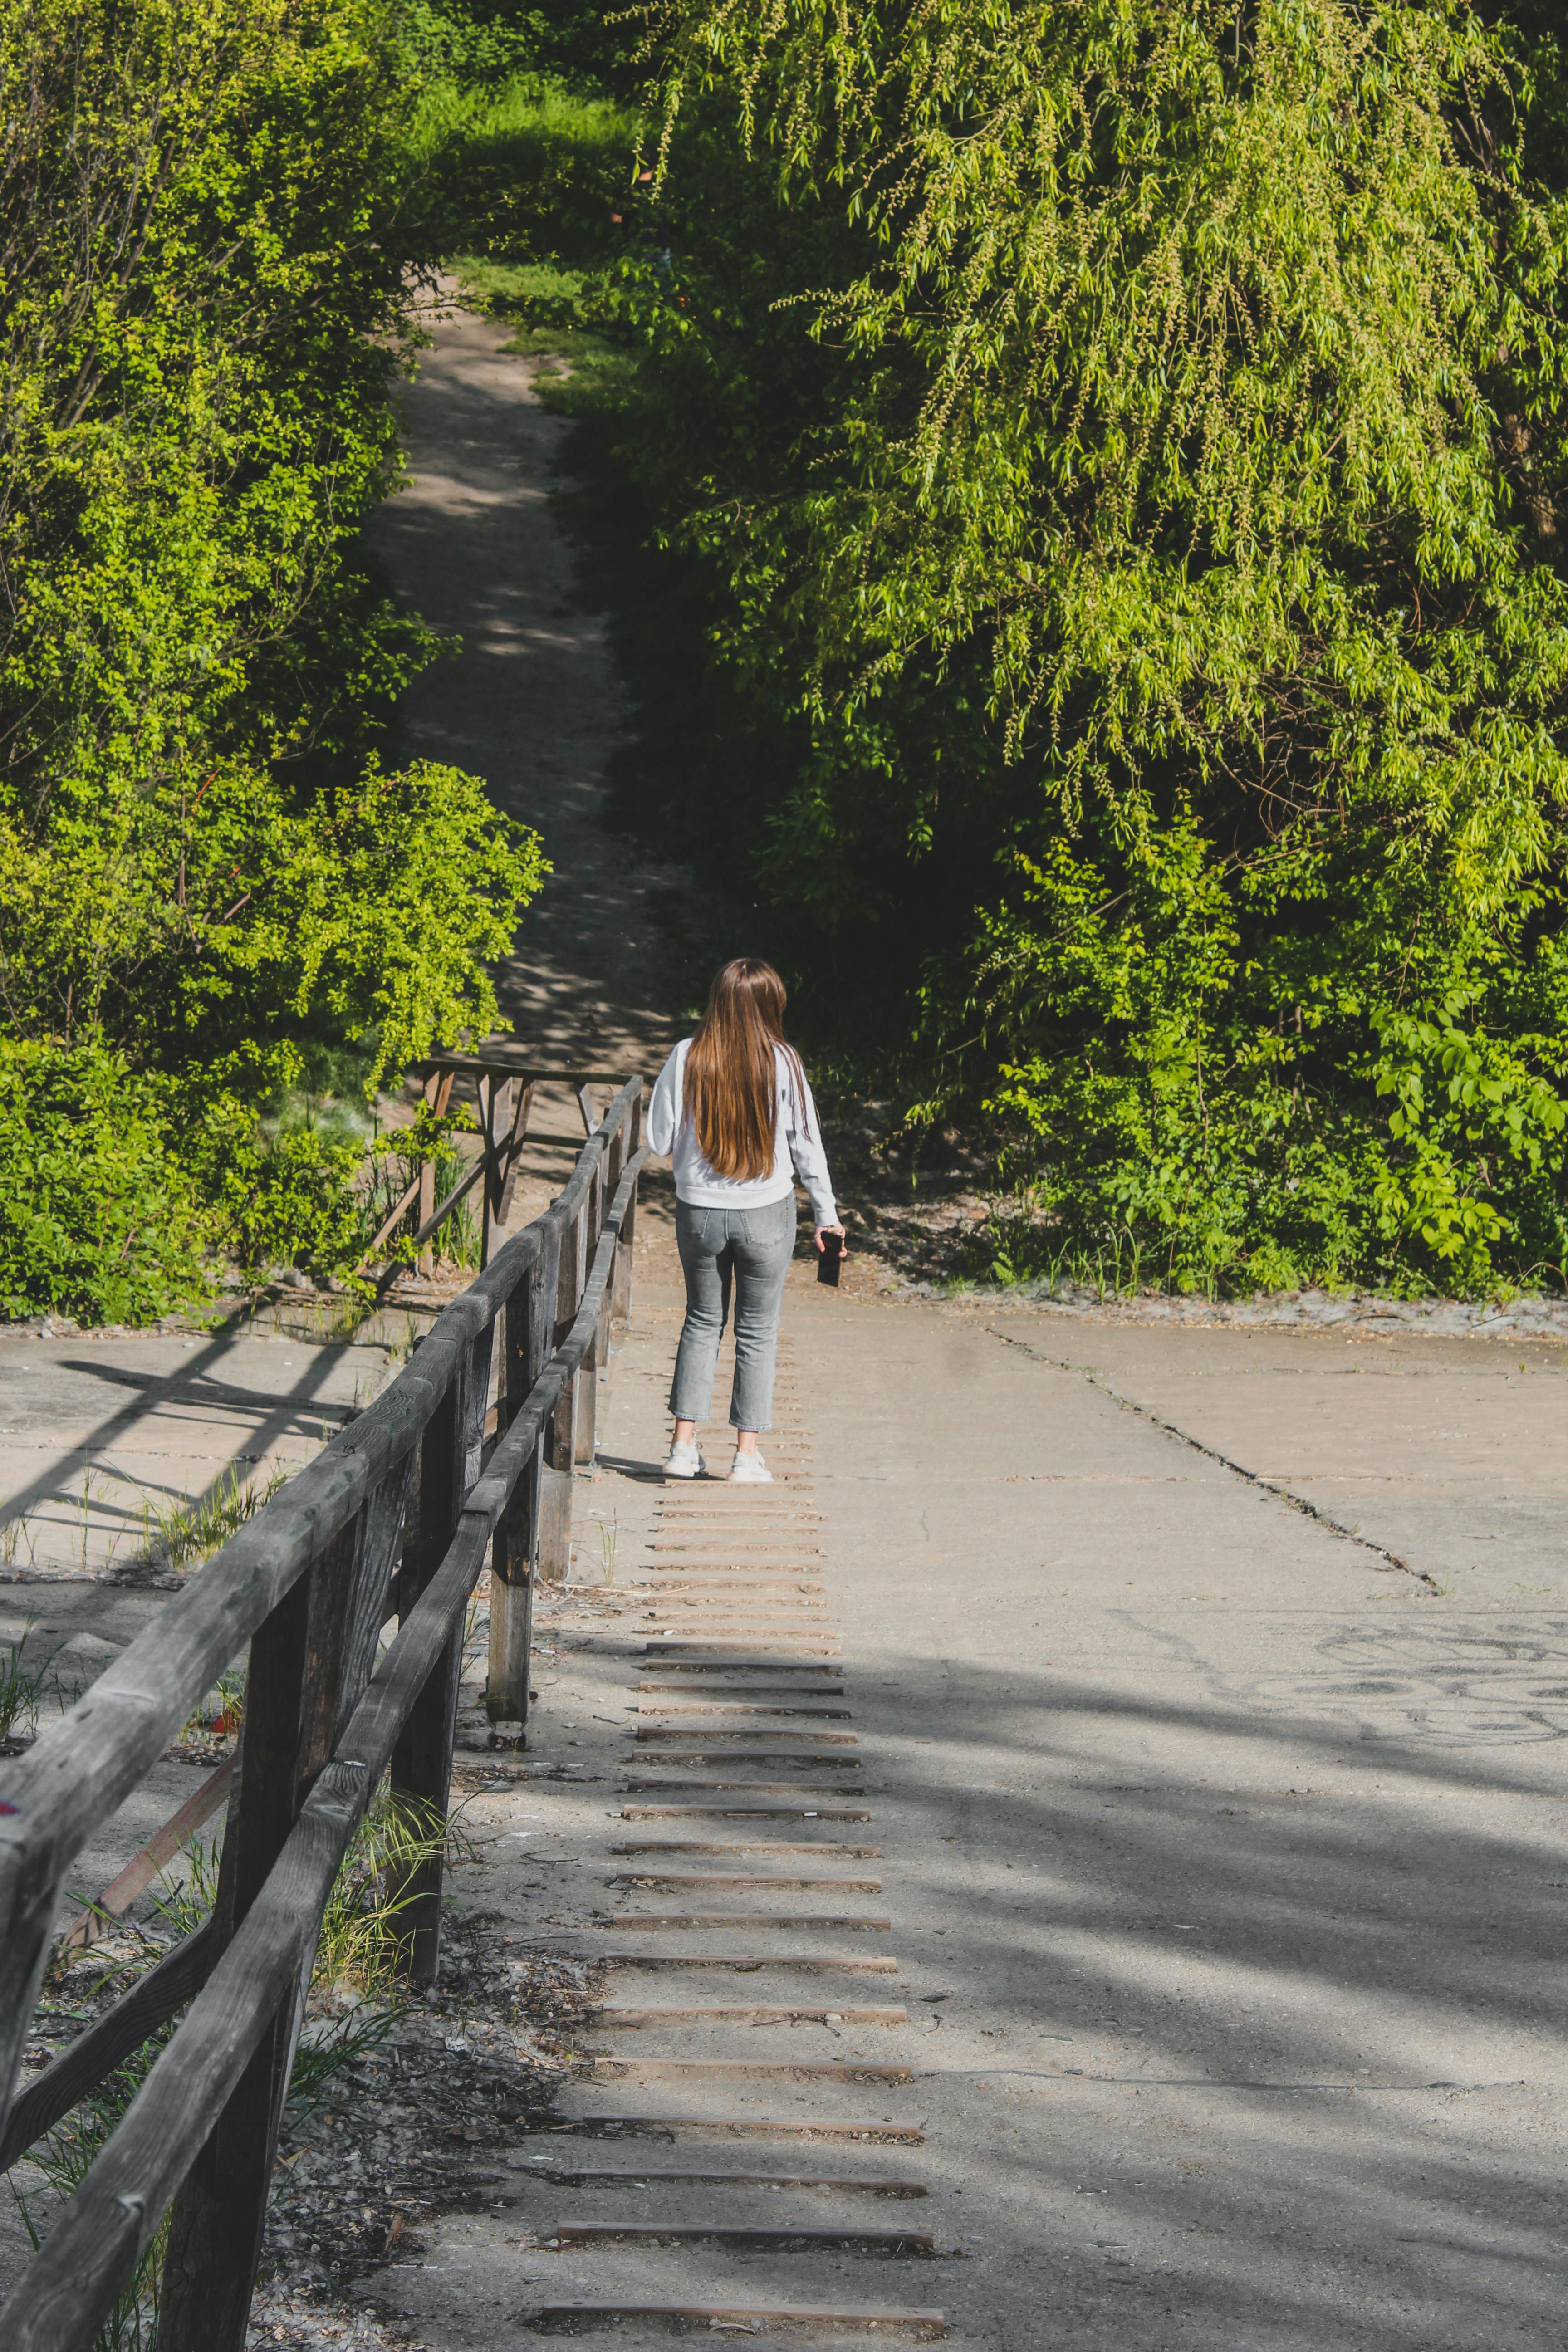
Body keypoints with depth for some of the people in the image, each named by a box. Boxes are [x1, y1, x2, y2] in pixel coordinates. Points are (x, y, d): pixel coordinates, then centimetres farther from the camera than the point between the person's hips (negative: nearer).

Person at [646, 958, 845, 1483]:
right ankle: (747, 1455, 10)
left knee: (702, 1321, 17)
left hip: (699, 1212, 1)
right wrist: (826, 1213, 7)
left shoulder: (687, 1058, -8)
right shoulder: (782, 1063, -9)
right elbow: (806, 1144, -3)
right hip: (766, 1213, -1)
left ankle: (684, 1445, 14)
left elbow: (659, 1140, -4)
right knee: (758, 1330, 10)